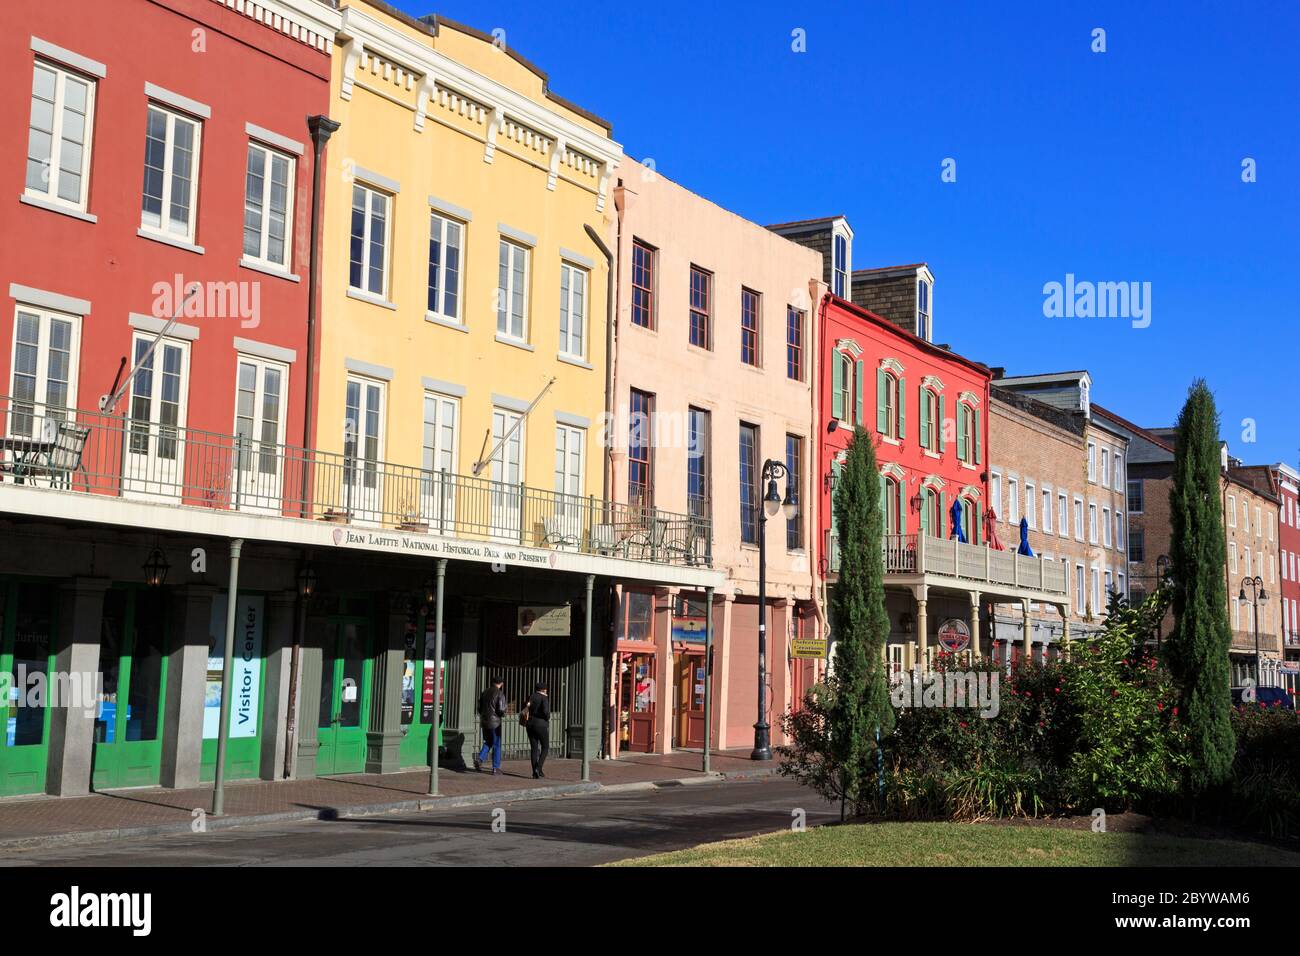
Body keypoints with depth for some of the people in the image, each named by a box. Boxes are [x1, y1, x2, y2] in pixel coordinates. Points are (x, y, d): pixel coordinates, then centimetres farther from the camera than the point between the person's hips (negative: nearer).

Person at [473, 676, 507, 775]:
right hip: (494, 722, -6)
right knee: (496, 745, 5)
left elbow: (479, 707, 10)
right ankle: (495, 768, 7)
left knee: (488, 742, 20)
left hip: (484, 721, 6)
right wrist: (503, 714, 4)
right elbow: (501, 710, -18)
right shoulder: (500, 694, -12)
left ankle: (480, 758, -3)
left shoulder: (485, 692, 7)